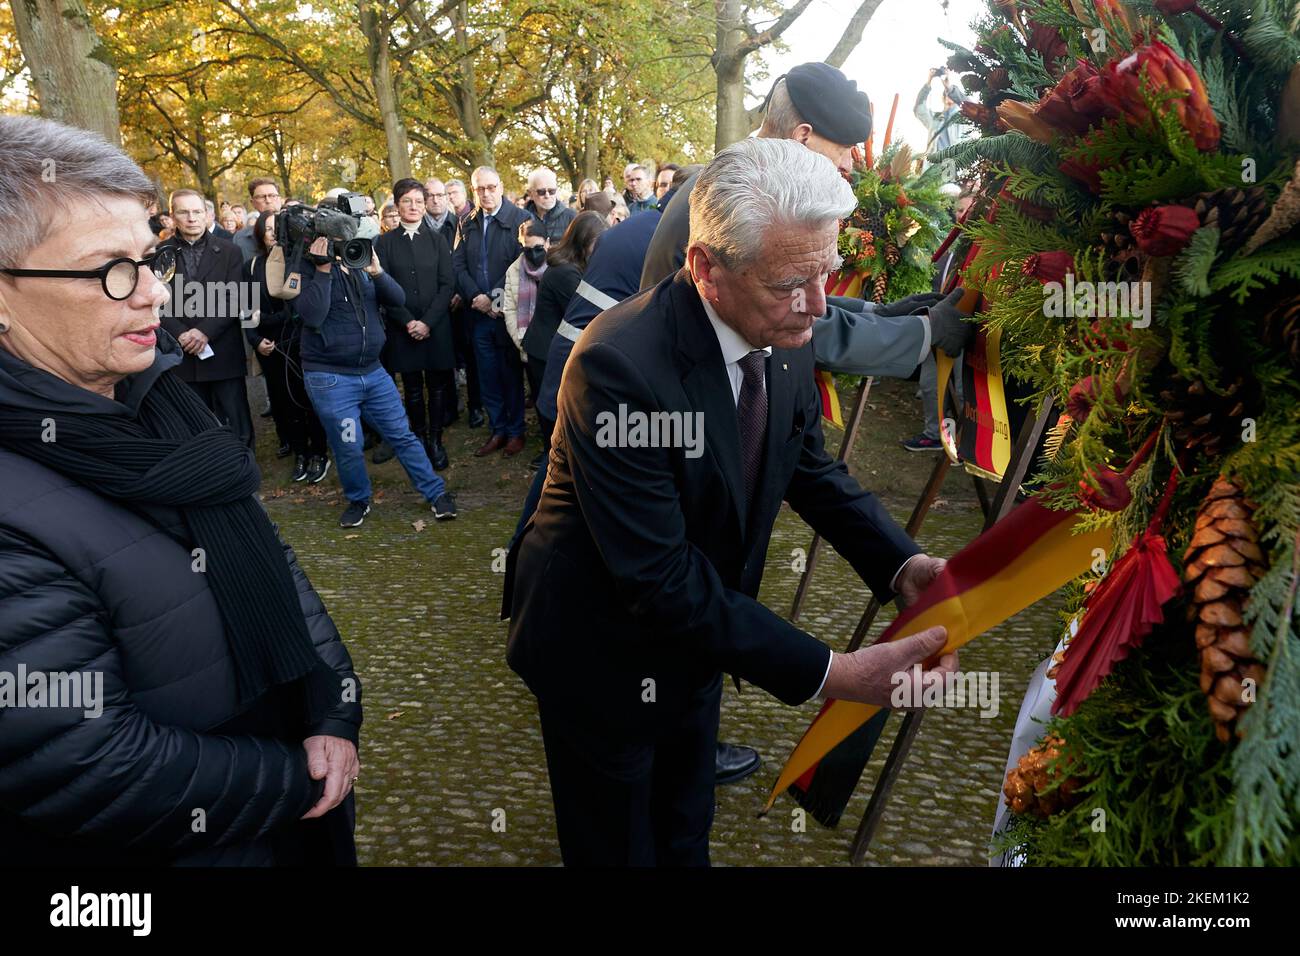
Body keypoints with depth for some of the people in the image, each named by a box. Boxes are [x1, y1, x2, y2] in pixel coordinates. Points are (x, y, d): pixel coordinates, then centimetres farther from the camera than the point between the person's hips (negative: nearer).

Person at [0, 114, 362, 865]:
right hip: (191, 842, -6)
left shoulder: (153, 395, -3)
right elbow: (91, 769, -26)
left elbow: (267, 556, 3)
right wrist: (296, 782, -15)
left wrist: (333, 708, -7)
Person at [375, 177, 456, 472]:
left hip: (436, 326, 0)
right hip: (402, 327, 0)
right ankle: (419, 439, 16)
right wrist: (407, 321, -11)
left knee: (437, 386, 3)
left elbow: (446, 284, -1)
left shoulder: (437, 239, 4)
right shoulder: (385, 243, 3)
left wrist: (428, 321, -11)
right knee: (412, 388, 6)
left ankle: (435, 441, 12)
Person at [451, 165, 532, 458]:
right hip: (479, 313, 5)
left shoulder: (519, 218, -7)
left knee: (512, 375, 7)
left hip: (508, 311, -4)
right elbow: (458, 264, 6)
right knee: (488, 377, 10)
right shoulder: (467, 224, 10)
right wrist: (475, 297, -10)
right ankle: (498, 430, 22)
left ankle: (515, 431, 20)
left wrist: (494, 298, -16)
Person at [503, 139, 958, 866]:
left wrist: (902, 564, -14)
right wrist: (831, 675, -33)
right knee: (621, 847, 18)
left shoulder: (786, 341, -11)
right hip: (604, 658, -6)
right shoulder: (620, 367, -34)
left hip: (694, 636, 7)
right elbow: (659, 581, -34)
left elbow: (814, 470, 4)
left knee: (686, 835, 27)